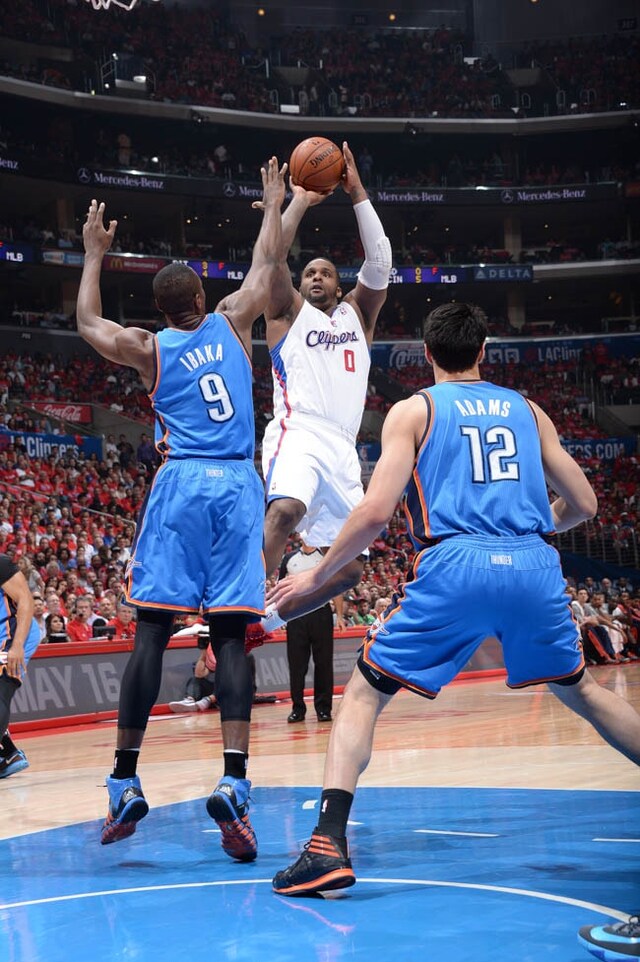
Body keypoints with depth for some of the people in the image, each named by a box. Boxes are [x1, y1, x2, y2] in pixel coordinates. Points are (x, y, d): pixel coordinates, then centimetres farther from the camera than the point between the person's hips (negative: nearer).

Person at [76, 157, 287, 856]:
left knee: (152, 629, -1)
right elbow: (266, 266, 29)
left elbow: (88, 321, 29)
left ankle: (124, 783, -2)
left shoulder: (148, 349, 10)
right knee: (230, 635, -3)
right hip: (239, 485, 1)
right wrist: (273, 205, 42)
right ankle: (232, 784, -16)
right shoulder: (231, 323, 12)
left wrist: (94, 253, 39)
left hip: (181, 483, -1)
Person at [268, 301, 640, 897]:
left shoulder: (413, 410, 9)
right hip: (533, 565, 4)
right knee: (582, 691, 27)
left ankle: (328, 845, -8)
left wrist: (316, 576, 9)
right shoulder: (527, 409, 19)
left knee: (362, 694, 7)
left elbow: (376, 512, -3)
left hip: (454, 567, -3)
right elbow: (584, 504, 21)